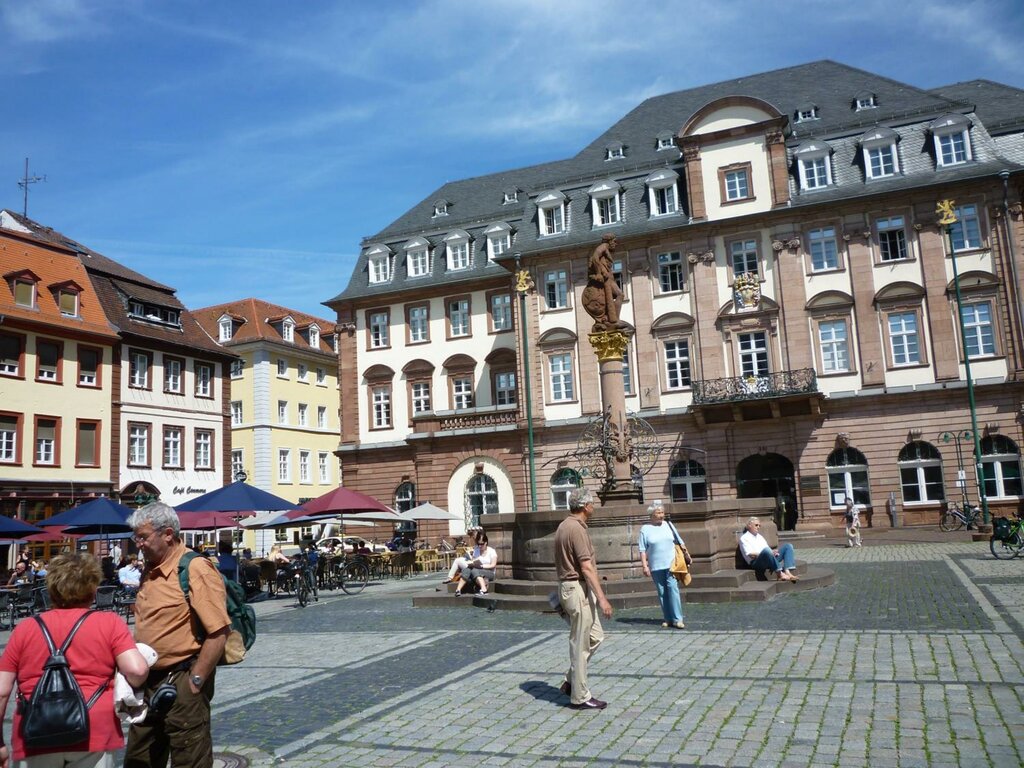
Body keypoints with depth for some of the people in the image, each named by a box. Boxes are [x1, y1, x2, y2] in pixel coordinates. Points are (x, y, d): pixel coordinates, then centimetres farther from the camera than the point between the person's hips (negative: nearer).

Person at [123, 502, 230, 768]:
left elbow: (219, 632, -22)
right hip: (149, 681, 9)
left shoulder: (195, 569, -18)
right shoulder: (151, 571, 10)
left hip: (181, 683, -9)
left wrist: (195, 682, -18)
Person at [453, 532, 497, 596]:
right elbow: (472, 561, 8)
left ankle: (483, 589, -53)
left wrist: (481, 566, -19)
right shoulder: (476, 551, 16)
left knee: (475, 571, -36)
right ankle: (458, 590, -42)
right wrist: (471, 563, -16)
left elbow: (493, 565, -8)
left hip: (489, 573, -4)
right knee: (466, 570, -28)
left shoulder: (491, 551, 0)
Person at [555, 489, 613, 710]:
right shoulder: (577, 529, -18)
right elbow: (587, 567, -22)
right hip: (578, 588, -10)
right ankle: (580, 696, 8)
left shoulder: (564, 526, 13)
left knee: (595, 636, 17)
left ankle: (571, 681, 22)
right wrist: (602, 598, -21)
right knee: (580, 644, -1)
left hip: (569, 587, 10)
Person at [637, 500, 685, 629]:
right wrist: (644, 566, -8)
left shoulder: (668, 525, 8)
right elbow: (642, 550, -1)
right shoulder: (645, 529, 0)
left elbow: (680, 542, 13)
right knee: (662, 593, 4)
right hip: (656, 567, 0)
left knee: (672, 588, -10)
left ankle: (677, 619, -9)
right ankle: (667, 619, 12)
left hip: (671, 564, 1)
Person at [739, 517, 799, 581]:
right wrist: (770, 552, -15)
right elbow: (751, 555, -11)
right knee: (766, 550, -39)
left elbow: (769, 551, 20)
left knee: (788, 546, -5)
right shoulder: (744, 538, 2)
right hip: (756, 562, -8)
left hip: (770, 559, 8)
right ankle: (779, 574, -34)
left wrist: (773, 552, -6)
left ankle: (787, 572, -25)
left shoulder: (760, 537, 27)